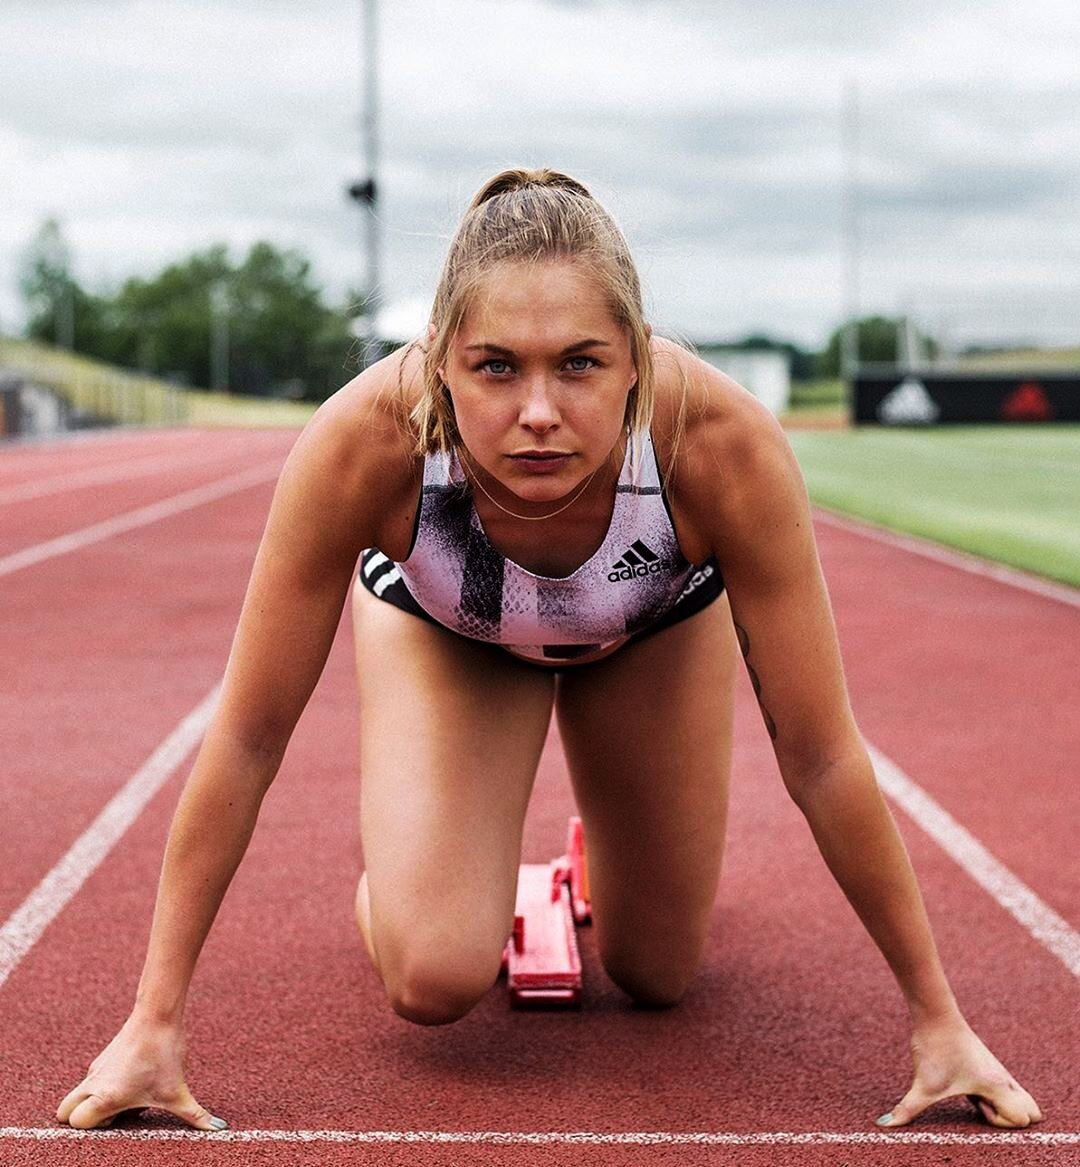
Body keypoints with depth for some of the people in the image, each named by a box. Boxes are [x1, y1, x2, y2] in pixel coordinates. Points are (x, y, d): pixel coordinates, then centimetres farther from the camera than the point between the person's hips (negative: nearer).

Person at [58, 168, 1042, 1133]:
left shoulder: (722, 444, -41)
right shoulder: (363, 443, -42)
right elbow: (248, 738, -30)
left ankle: (611, 853, 45)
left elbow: (820, 756, -29)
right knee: (435, 981, -17)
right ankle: (391, 873, 20)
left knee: (656, 976, 9)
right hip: (441, 625, -1)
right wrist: (154, 1024, -28)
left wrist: (937, 1016, -22)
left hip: (656, 624, 1)